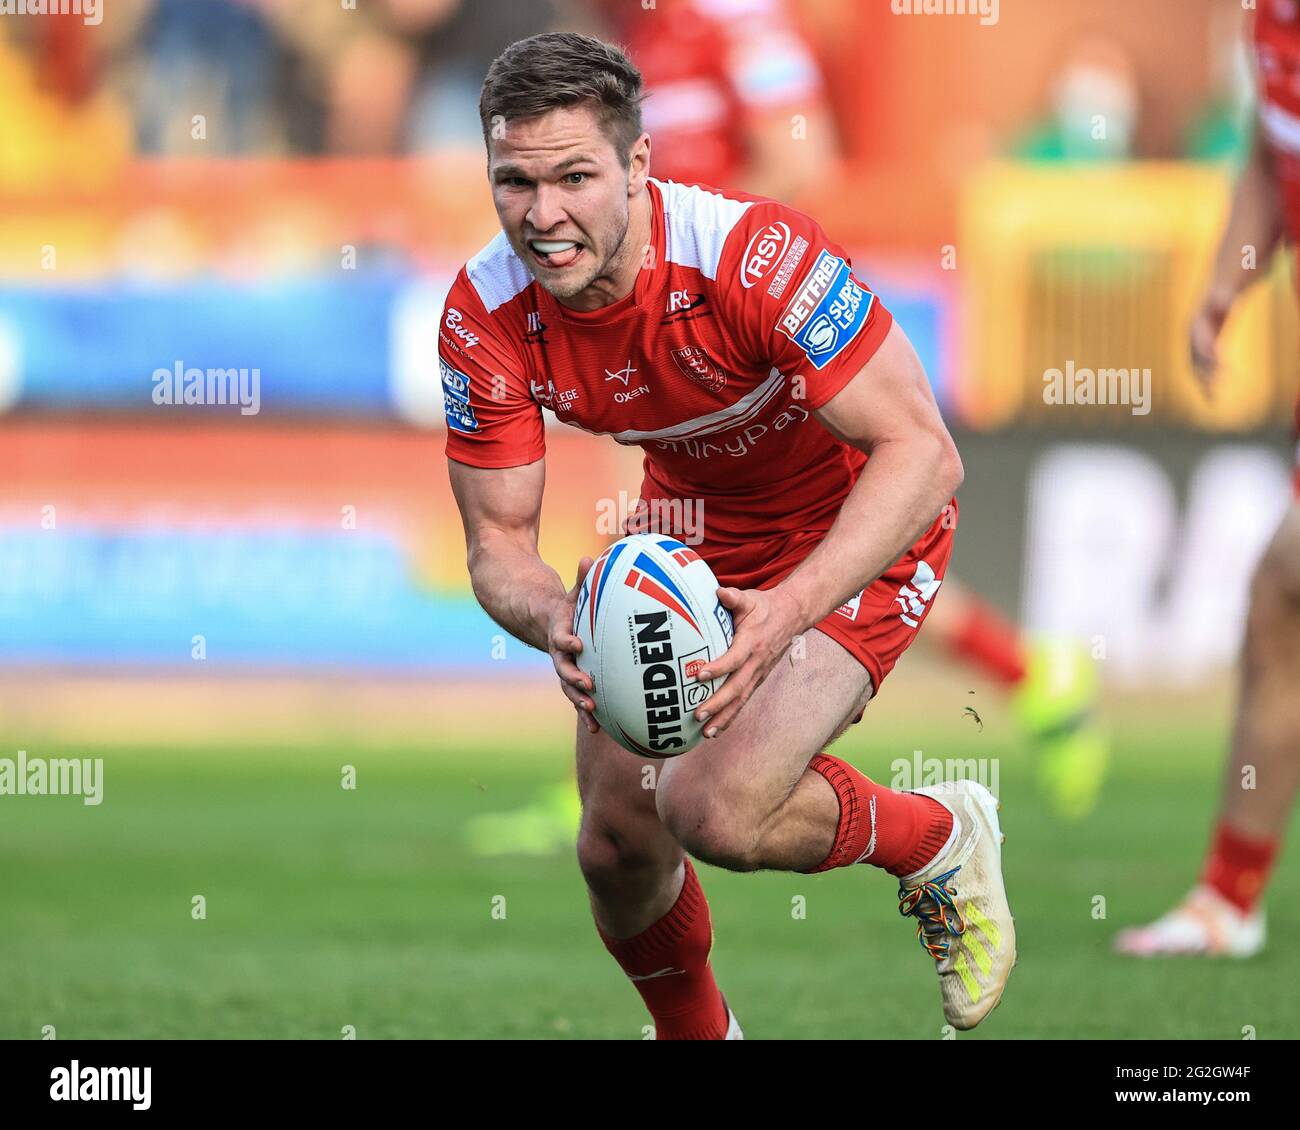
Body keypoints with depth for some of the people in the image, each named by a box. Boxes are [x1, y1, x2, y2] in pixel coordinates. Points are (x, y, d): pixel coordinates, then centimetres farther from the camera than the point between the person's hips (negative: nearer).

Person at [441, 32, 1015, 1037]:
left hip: (855, 538, -5)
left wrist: (787, 612, -46)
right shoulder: (485, 320, -20)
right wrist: (557, 623, -38)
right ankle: (697, 1037, 37)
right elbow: (498, 543, -13)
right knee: (617, 844, 5)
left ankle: (940, 840, 6)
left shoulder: (758, 256, -35)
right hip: (689, 532, 5)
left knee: (715, 813, -24)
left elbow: (922, 453, -34)